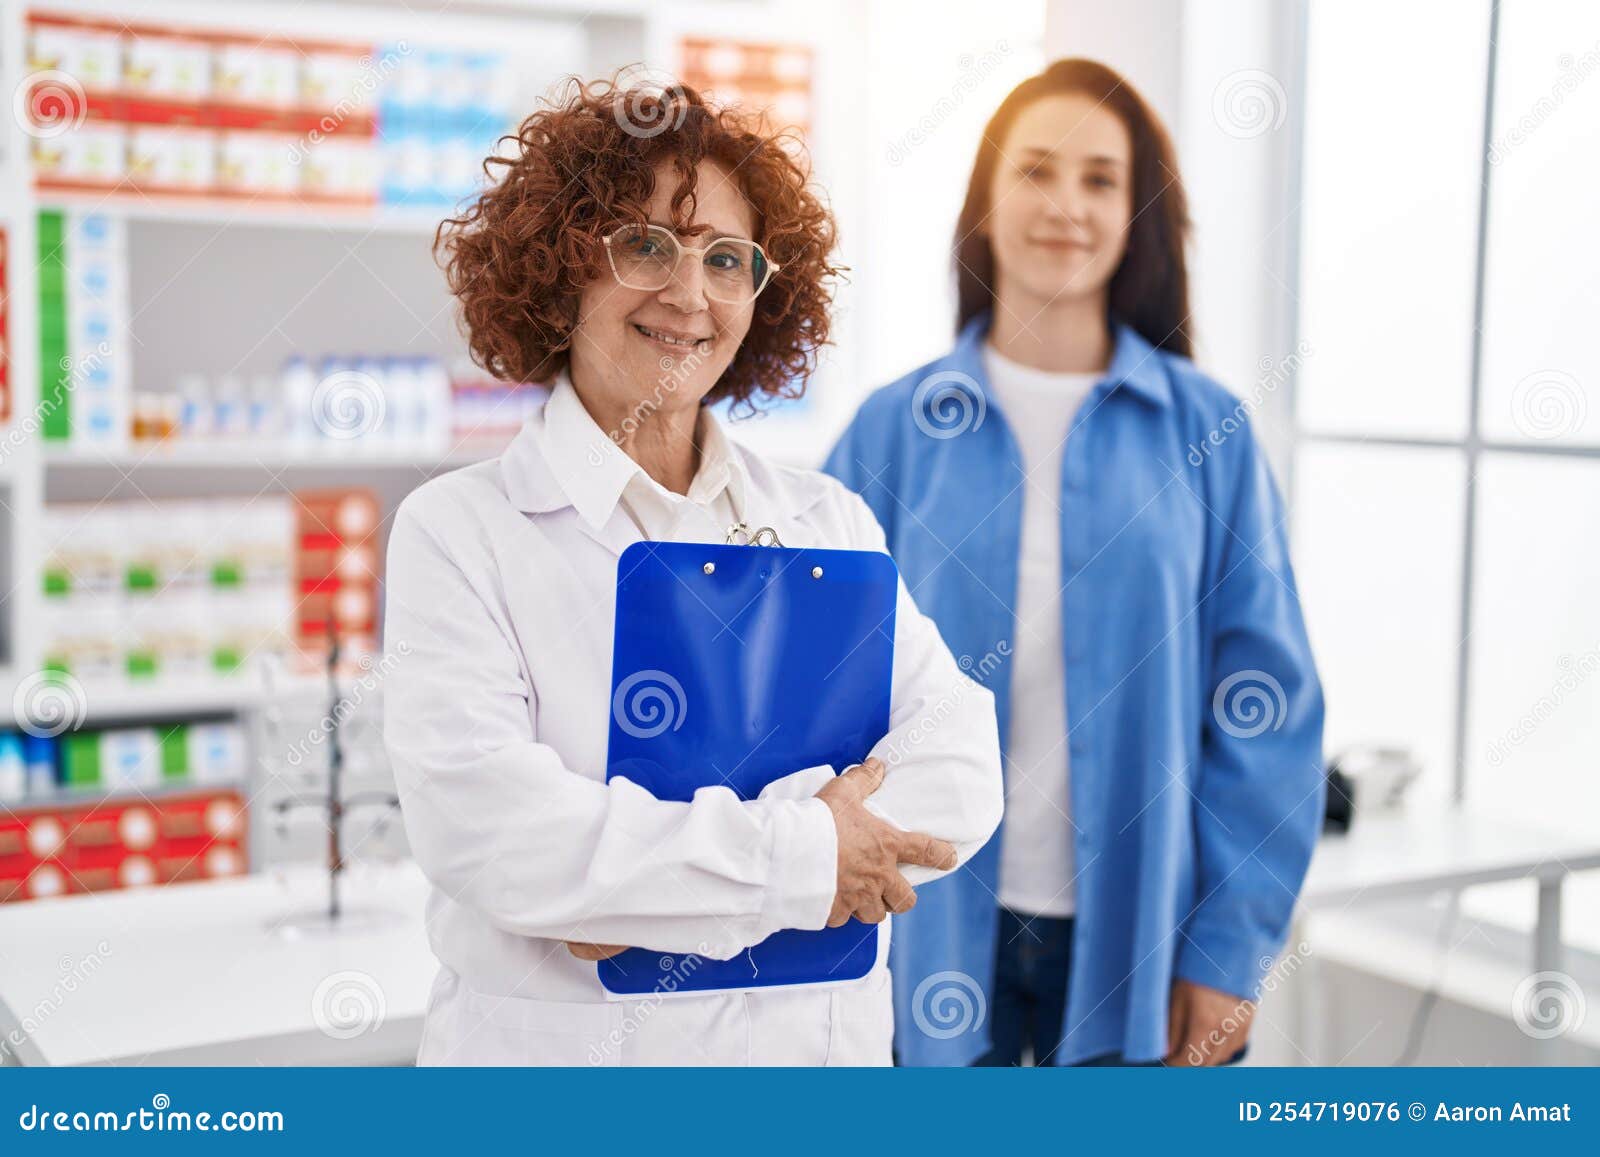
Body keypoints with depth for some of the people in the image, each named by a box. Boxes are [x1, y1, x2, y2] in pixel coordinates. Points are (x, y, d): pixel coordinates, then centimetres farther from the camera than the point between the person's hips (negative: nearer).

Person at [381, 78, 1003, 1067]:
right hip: (557, 1042, -3)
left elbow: (958, 765, -9)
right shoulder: (458, 532, -8)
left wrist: (656, 886, -21)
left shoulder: (832, 522, 2)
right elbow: (479, 826, -21)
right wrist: (791, 858, -20)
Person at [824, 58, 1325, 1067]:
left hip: (1136, 936, 0)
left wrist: (1232, 946, -4)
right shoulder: (897, 431, 0)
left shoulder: (1207, 428, -1)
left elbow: (1268, 703, -1)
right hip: (938, 936, 0)